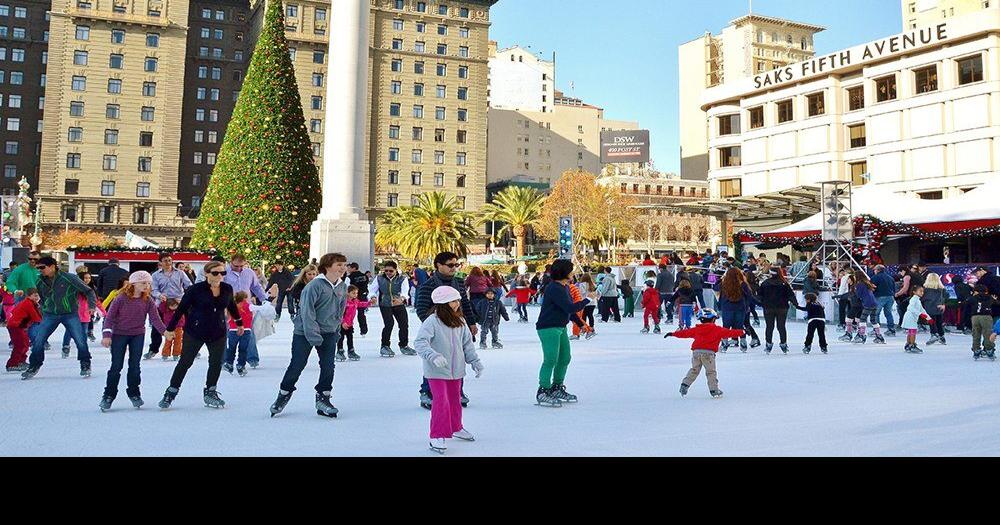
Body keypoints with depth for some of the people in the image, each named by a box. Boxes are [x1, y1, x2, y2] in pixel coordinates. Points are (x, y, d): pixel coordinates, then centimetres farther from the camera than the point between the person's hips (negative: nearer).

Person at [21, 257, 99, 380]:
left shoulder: (69, 278, -12)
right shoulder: (40, 282, 2)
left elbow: (88, 291, -5)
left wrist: (92, 305, -15)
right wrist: (44, 312, 14)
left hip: (70, 314, -4)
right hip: (50, 315, 4)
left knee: (80, 340, -10)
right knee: (37, 340, -3)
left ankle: (85, 365, 10)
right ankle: (34, 366, 16)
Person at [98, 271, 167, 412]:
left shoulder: (148, 301, -4)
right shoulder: (121, 298, -12)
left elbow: (155, 318, -8)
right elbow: (110, 316, -9)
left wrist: (165, 331, -23)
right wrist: (107, 335, -17)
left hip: (138, 335, 3)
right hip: (119, 334, -2)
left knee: (135, 365, 6)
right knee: (116, 366, -1)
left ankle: (134, 393, 20)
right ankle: (109, 395, 10)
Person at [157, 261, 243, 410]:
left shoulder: (227, 289, -1)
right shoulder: (196, 289, -14)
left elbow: (232, 306, 17)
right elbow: (181, 308, -8)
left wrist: (239, 323, 28)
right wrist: (170, 328, -5)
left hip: (218, 333, 4)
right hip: (195, 332, -4)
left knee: (217, 362, 5)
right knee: (185, 362, 2)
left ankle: (210, 392, 22)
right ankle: (171, 393, 15)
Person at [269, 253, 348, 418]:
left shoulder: (342, 286, 4)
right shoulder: (315, 285, -17)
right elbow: (307, 312, -19)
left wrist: (337, 330, 11)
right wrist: (314, 336, -21)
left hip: (329, 332, 5)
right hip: (305, 332, -5)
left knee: (328, 366, -2)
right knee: (297, 365, 1)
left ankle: (323, 398, 12)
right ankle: (284, 395, 22)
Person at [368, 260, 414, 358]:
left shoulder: (402, 279, -8)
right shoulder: (379, 278, -3)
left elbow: (405, 291, -24)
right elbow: (372, 290, -5)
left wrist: (401, 298, -47)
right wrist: (373, 297, -30)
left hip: (399, 305, 1)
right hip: (385, 305, -1)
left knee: (404, 324, 2)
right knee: (389, 324, -17)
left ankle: (404, 345, 25)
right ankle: (384, 346, 0)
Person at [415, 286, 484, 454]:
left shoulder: (460, 321, 2)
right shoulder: (432, 321, -18)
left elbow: (467, 344, 10)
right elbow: (420, 342, -28)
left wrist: (475, 361, 7)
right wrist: (434, 356, -41)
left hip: (456, 370, 6)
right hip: (436, 371, -6)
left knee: (455, 400, 20)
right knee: (441, 401, -11)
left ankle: (456, 428, 40)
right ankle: (437, 436, 0)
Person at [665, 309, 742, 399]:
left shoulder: (696, 329, 15)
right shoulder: (717, 329, 5)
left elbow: (686, 332, 20)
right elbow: (728, 332, 6)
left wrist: (673, 334, 30)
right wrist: (741, 332, 17)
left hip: (696, 351, 4)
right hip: (709, 352, -4)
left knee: (694, 370, 17)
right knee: (711, 371, 6)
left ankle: (685, 384, 8)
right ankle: (714, 390, 6)